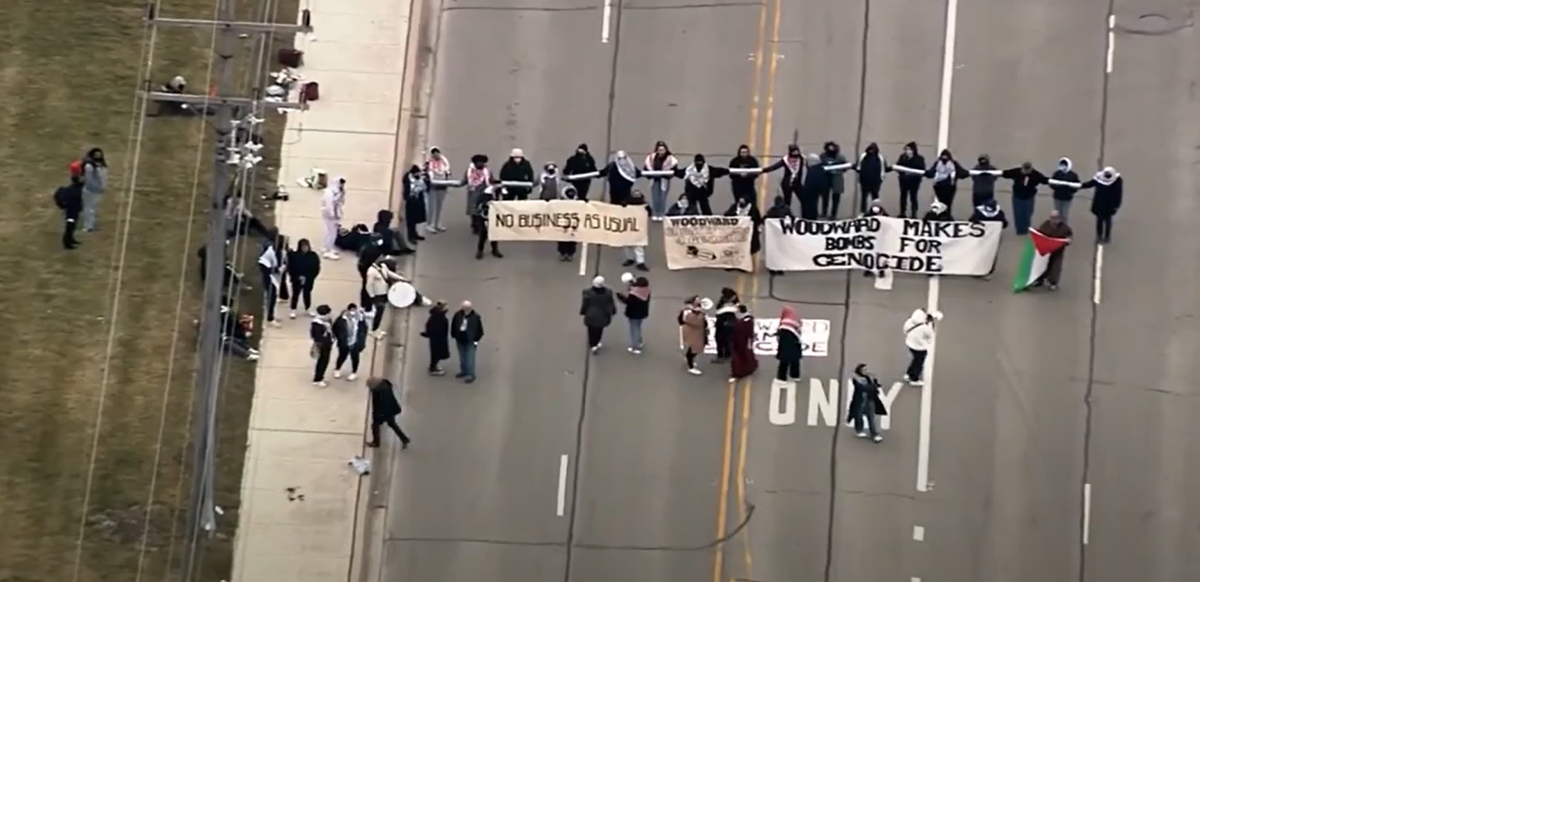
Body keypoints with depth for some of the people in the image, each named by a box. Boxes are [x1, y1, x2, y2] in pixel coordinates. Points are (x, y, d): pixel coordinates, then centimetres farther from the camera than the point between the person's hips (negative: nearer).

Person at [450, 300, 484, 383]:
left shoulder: (476, 317, -14)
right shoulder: (458, 315, -6)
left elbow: (480, 330, -7)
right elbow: (453, 326, 7)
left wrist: (476, 339, -8)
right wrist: (454, 336, 7)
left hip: (471, 341, -4)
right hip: (460, 340, 5)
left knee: (470, 358, -6)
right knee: (462, 357, 18)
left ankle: (471, 374, -2)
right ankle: (464, 371, 34)